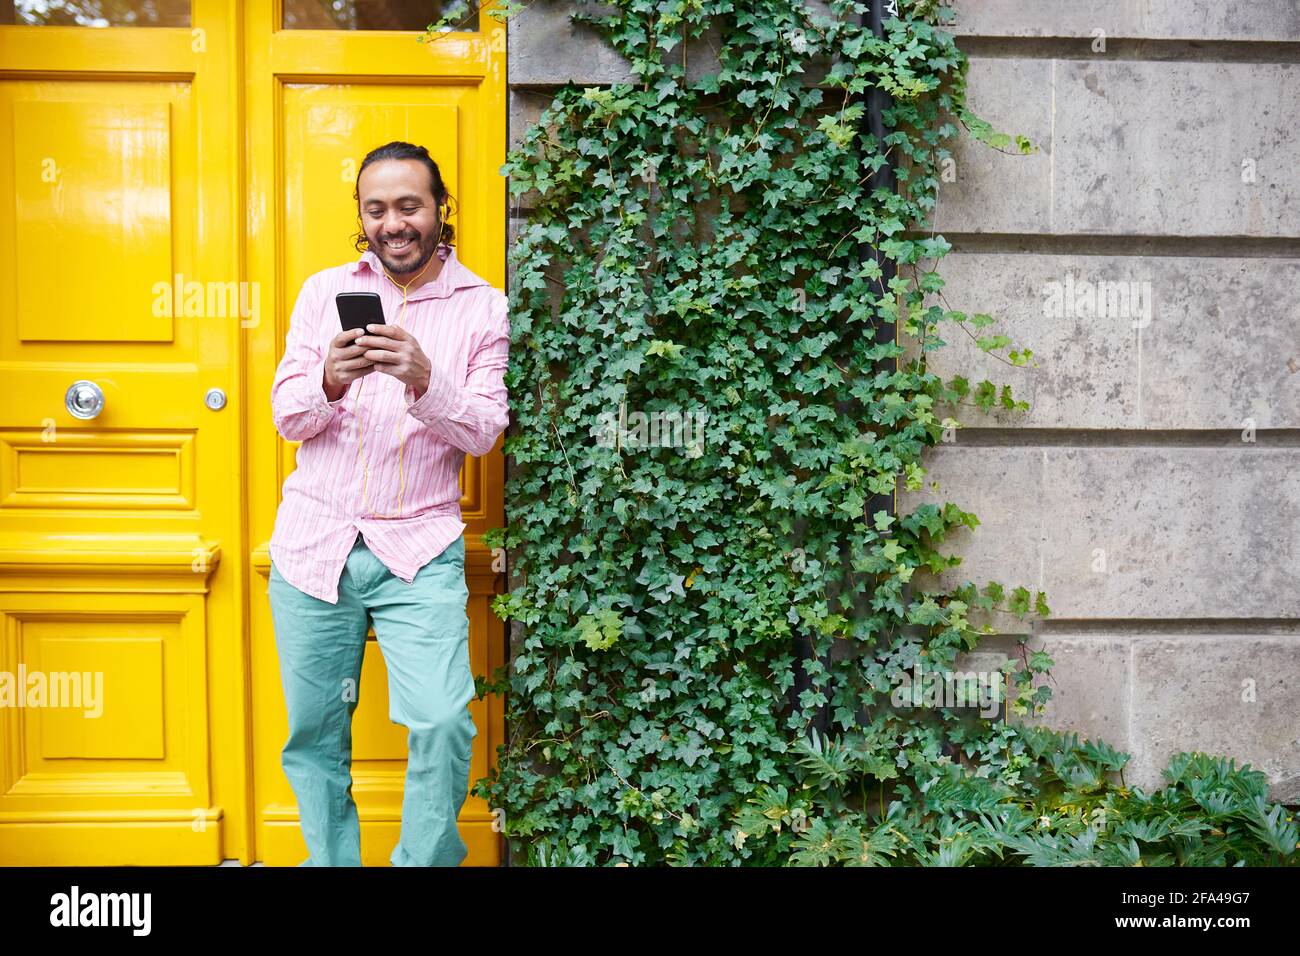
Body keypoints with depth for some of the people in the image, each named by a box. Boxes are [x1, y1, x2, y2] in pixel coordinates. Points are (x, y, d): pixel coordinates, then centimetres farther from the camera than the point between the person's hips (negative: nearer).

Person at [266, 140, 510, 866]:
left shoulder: (481, 307, 3)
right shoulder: (325, 291, 8)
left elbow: (484, 432, -5)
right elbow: (288, 417, 3)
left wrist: (426, 382, -24)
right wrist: (330, 382, -19)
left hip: (419, 547, -2)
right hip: (315, 538, 2)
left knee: (443, 723, -14)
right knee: (315, 730, 9)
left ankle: (427, 860, 10)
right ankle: (331, 860, 28)